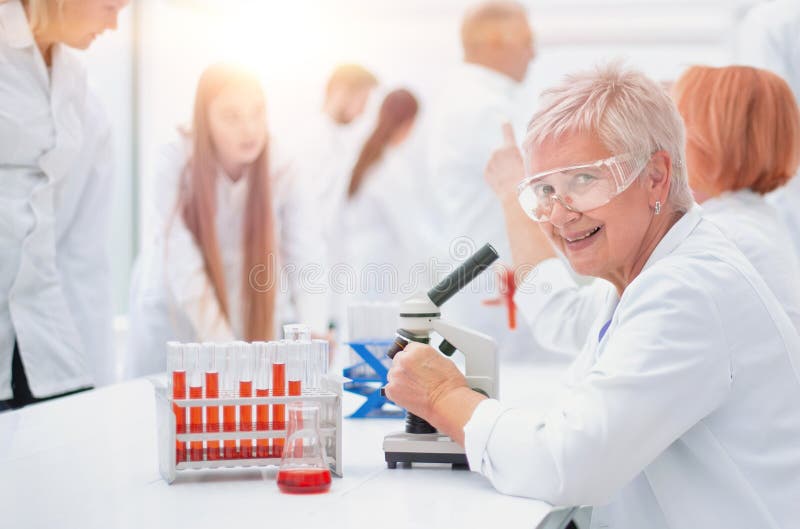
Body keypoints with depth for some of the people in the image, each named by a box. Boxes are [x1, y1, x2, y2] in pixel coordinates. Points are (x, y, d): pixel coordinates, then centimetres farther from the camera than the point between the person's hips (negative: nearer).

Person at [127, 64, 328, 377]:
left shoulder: (279, 168, -17)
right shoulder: (176, 164, -23)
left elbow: (305, 258, -22)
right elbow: (185, 269, -28)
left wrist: (313, 333, -39)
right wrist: (228, 351, -36)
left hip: (250, 312, 2)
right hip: (172, 311, -1)